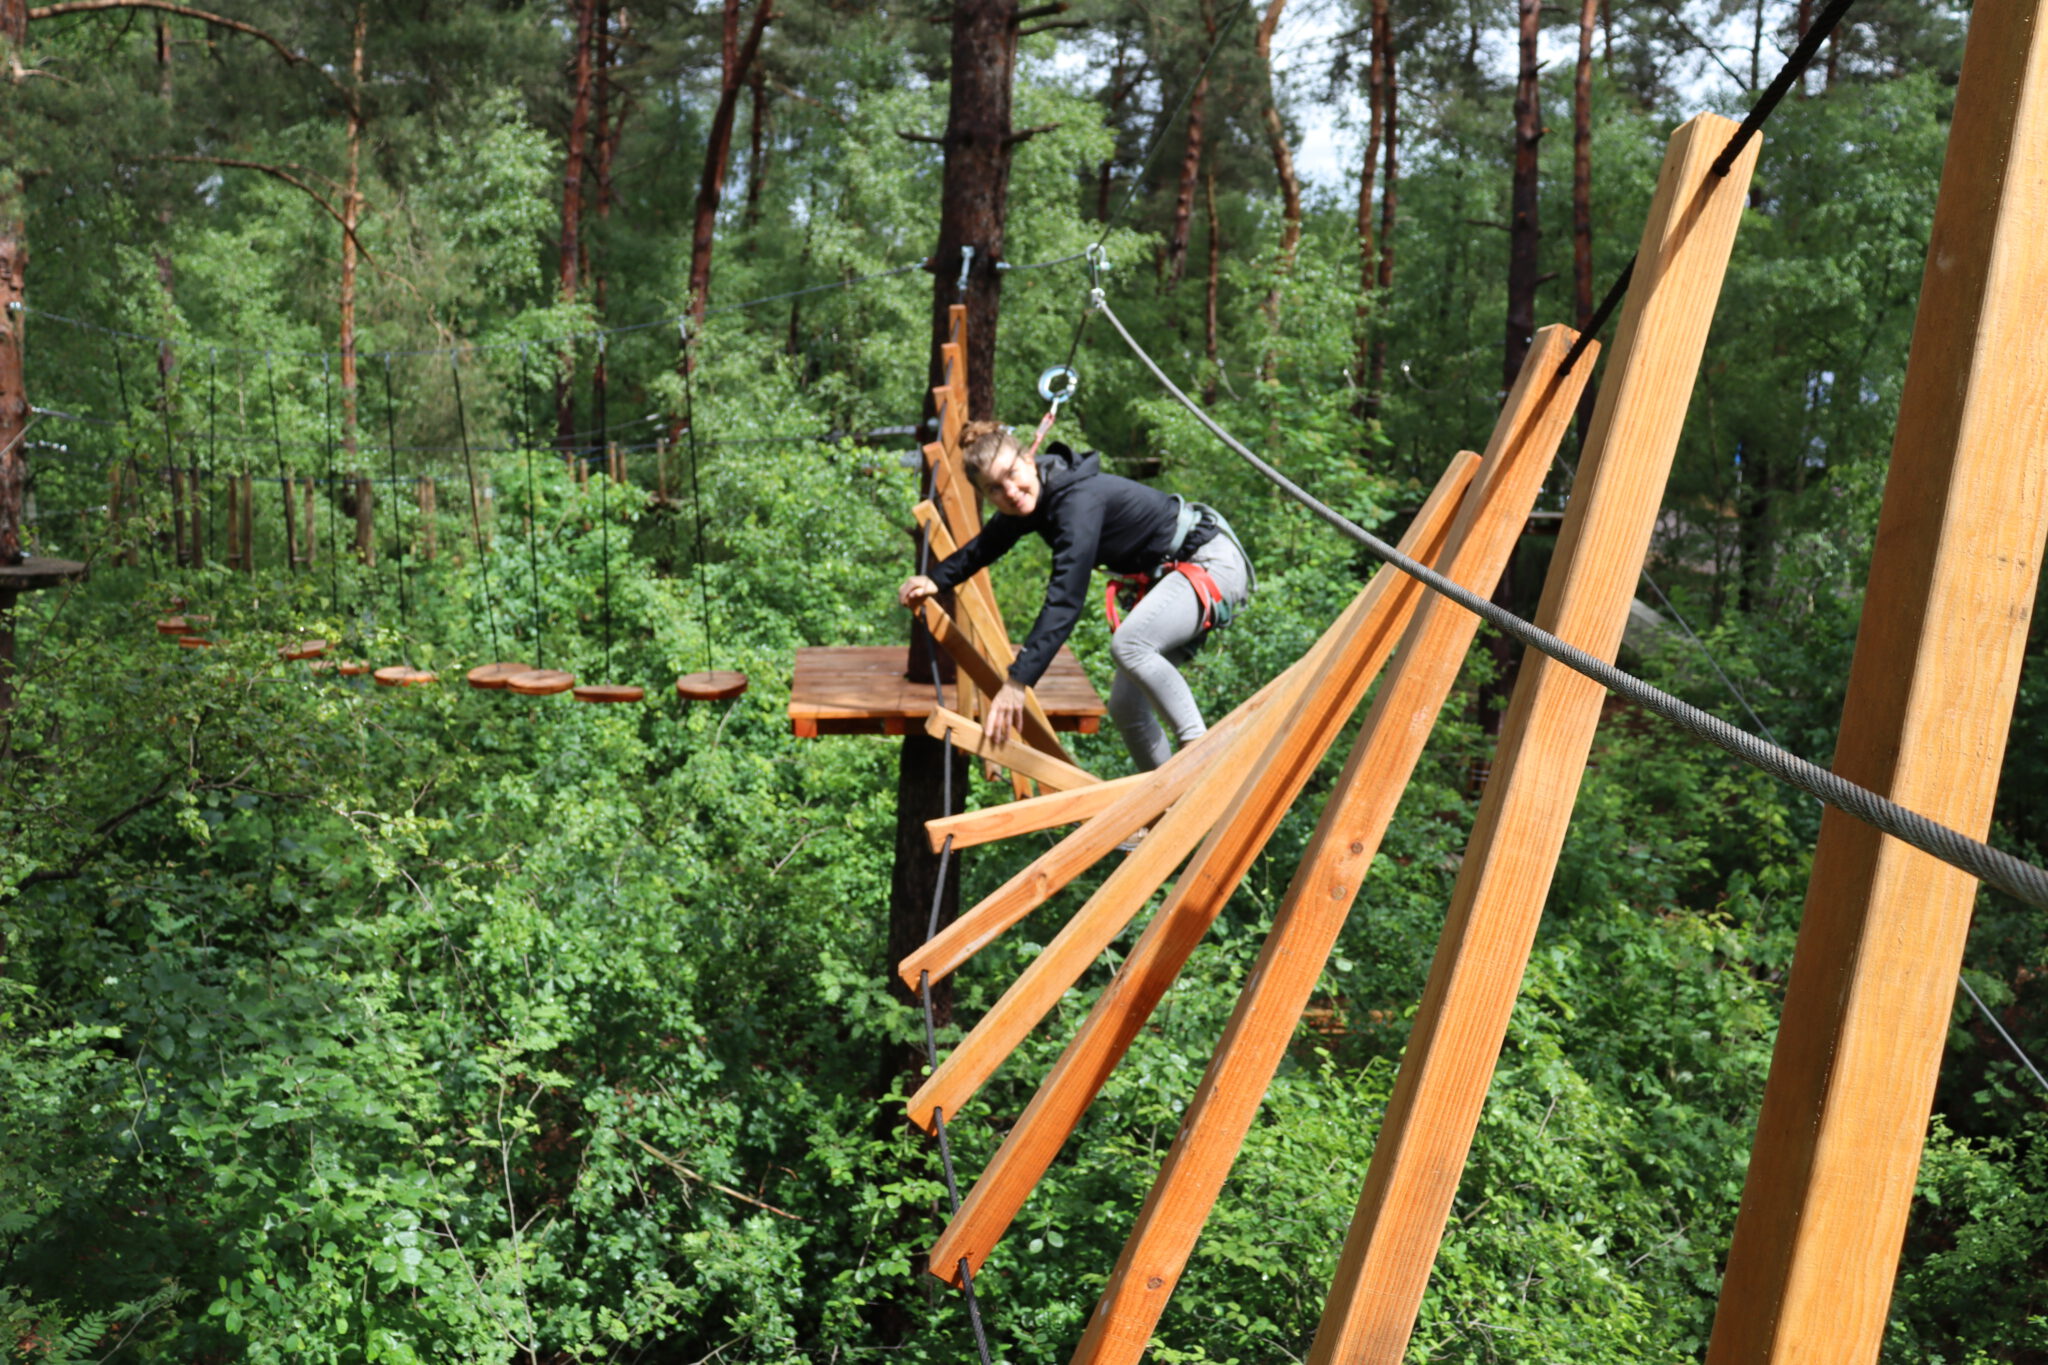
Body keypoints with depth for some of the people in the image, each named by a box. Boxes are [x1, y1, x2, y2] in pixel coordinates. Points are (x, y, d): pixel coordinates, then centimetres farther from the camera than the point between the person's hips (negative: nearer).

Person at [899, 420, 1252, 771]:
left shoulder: (1078, 502, -30)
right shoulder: (1033, 498, -2)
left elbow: (1064, 602, -37)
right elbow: (987, 545, 21)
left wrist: (1018, 682, -41)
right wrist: (937, 579, 9)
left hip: (1214, 562, -10)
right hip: (1164, 577, 10)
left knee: (1128, 643, -34)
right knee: (1125, 705, 7)